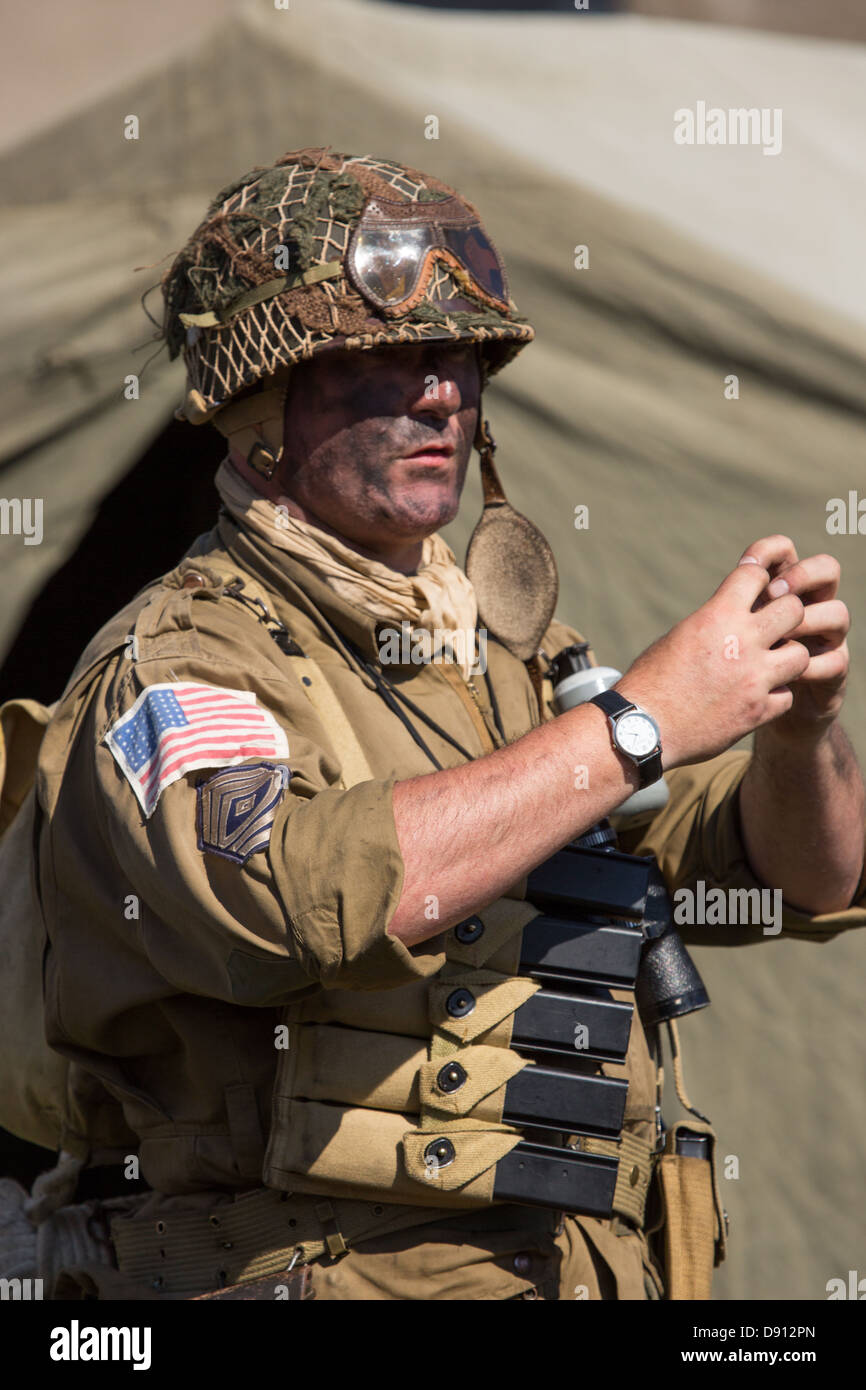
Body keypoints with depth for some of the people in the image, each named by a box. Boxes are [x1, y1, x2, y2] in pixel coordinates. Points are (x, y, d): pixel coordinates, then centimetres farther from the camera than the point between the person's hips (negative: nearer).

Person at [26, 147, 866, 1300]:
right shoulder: (175, 665, -3)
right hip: (318, 1273, -4)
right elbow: (289, 896, -24)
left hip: (589, 1271, 4)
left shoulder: (513, 652, 16)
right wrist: (641, 722, -19)